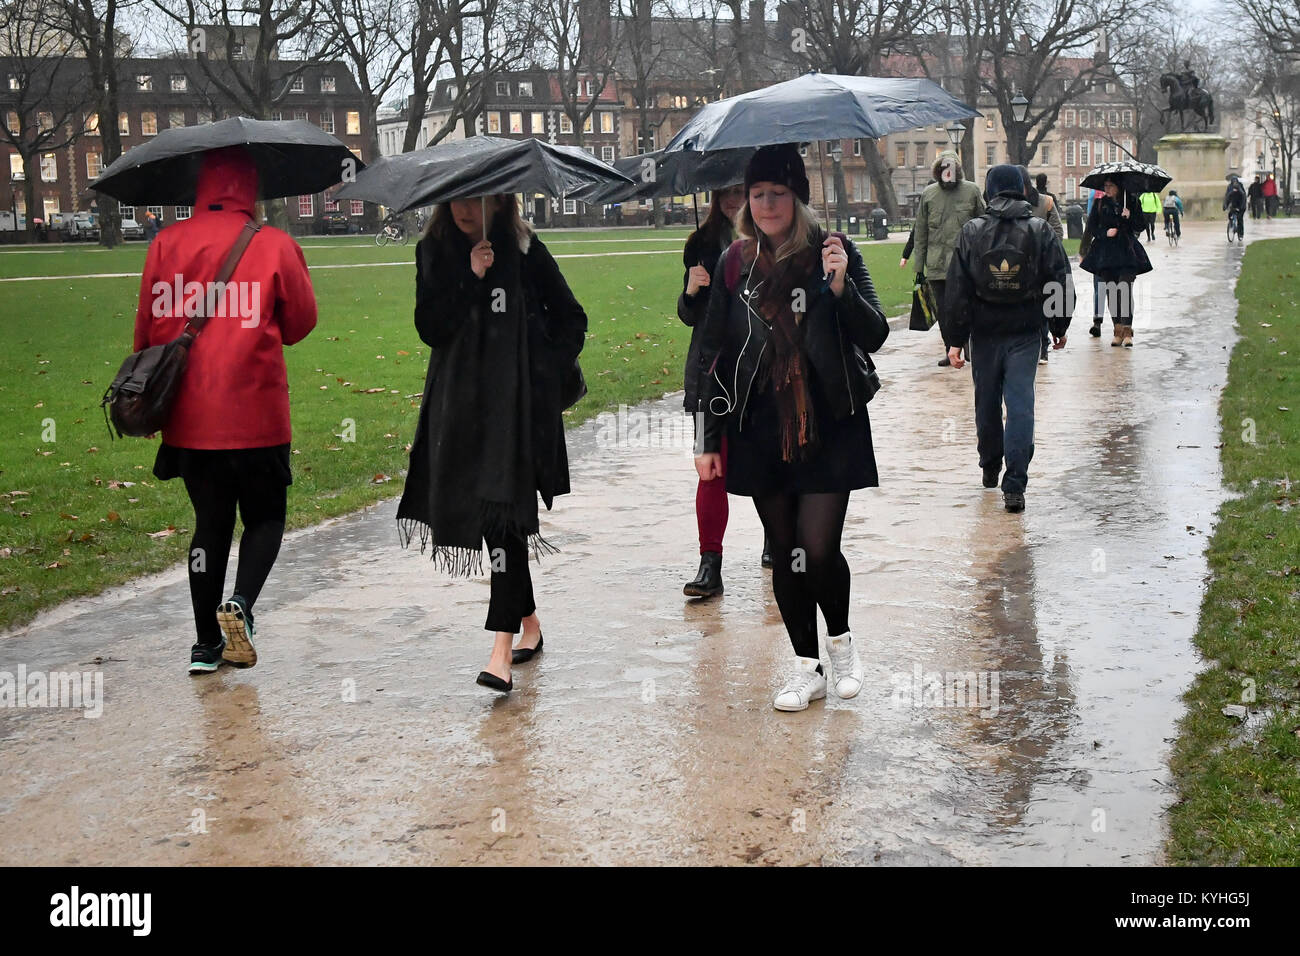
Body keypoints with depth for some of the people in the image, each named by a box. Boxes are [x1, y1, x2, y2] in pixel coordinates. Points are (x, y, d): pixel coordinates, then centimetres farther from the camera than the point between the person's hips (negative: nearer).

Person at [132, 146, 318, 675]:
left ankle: (206, 644, 16)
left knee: (210, 521, 14)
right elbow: (301, 323, 4)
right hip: (257, 414, -3)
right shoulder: (276, 245, -6)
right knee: (265, 516, 13)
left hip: (190, 415, 3)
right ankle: (240, 603, -12)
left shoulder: (166, 245, 0)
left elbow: (148, 327, 6)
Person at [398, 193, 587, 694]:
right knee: (490, 516, 10)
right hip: (461, 403, 4)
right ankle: (528, 622, 29)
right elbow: (429, 328, -2)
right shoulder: (434, 252, 7)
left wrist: (549, 376, -3)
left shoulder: (524, 251, -1)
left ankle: (502, 648, -18)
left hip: (517, 404, -4)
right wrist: (470, 279, -11)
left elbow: (571, 320, 7)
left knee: (504, 514, -14)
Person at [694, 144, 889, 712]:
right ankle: (808, 667, 22)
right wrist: (709, 438, 7)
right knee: (785, 553, 8)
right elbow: (713, 354, 10)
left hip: (828, 427, -3)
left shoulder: (834, 252, -1)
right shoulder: (735, 264, 6)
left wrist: (841, 287, -23)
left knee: (818, 549, -10)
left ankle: (841, 640, 19)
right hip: (760, 431, 3)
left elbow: (875, 335, -5)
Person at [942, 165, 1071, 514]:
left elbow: (957, 290, -4)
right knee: (1021, 406, -4)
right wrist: (1059, 328, 15)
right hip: (1024, 332, -1)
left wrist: (955, 340, -1)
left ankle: (990, 468, 33)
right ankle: (1014, 486, -12)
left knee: (987, 404, 17)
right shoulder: (1041, 230, -1)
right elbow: (1060, 282, 3)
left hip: (984, 333, 1)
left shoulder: (971, 232, -2)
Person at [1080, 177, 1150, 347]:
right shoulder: (1100, 203, 8)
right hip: (1105, 253, 2)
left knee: (1125, 289, -13)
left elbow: (1139, 227, 5)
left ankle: (1127, 331, -14)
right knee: (1111, 291, 0)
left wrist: (1129, 217, -14)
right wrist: (1105, 233, -9)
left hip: (1127, 251, -2)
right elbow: (1091, 227, 9)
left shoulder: (1132, 201, 4)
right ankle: (1118, 331, 8)